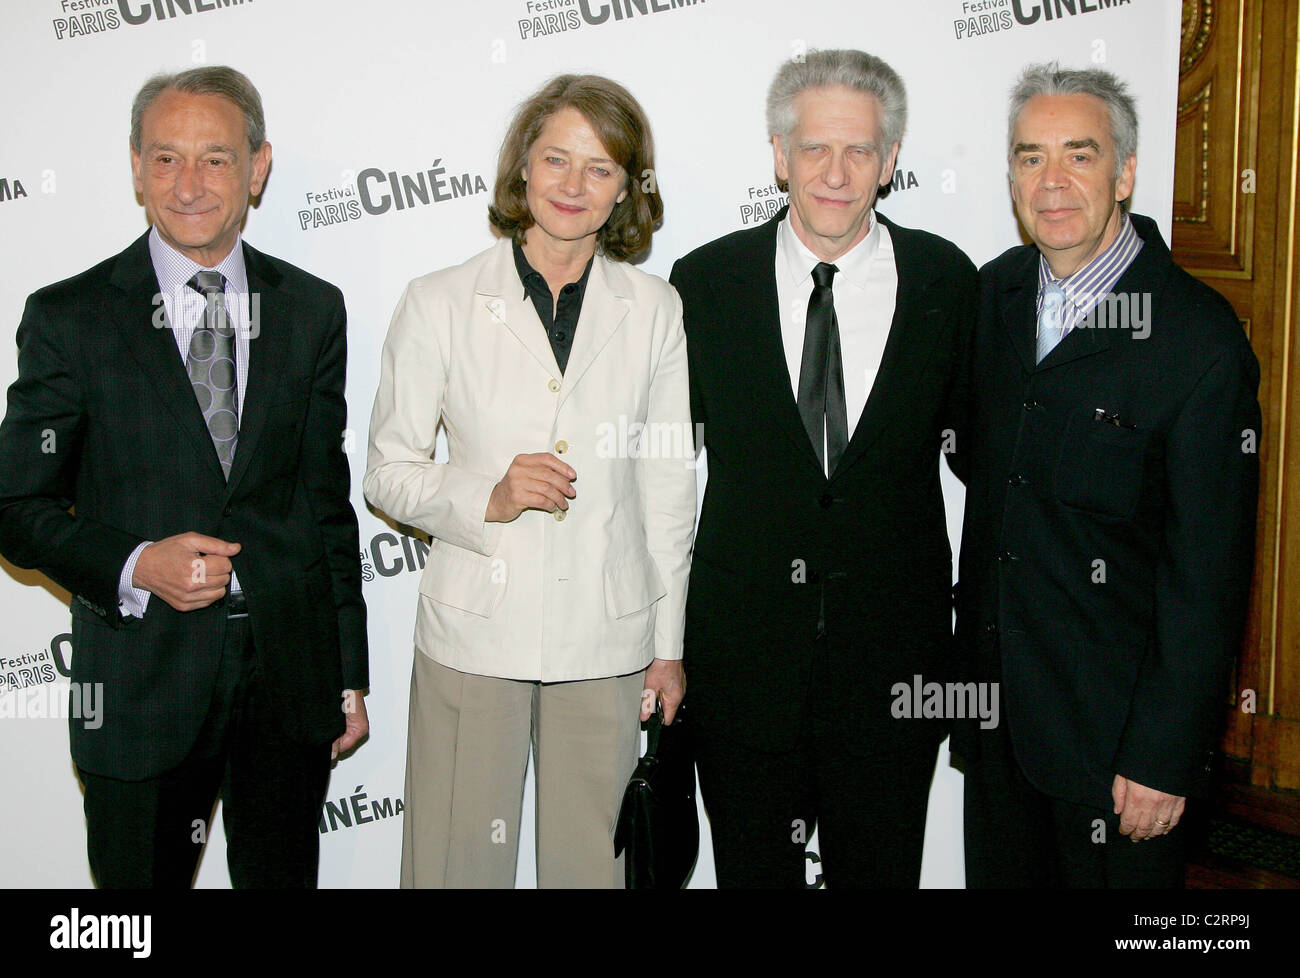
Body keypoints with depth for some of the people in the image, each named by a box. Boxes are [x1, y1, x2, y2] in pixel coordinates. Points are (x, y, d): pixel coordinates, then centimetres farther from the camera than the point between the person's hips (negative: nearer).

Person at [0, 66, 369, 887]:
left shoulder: (313, 310, 5)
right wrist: (135, 565, -19)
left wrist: (351, 673, 9)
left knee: (284, 876, 15)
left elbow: (328, 500, 8)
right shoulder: (68, 319, -3)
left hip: (292, 669, 2)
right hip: (141, 678, -2)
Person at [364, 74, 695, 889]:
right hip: (475, 634, -1)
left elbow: (669, 487, 7)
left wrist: (670, 644, 7)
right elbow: (388, 472, 2)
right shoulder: (439, 304, -1)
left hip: (606, 638, 1)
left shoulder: (654, 310, 4)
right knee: (459, 859, 7)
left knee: (593, 860, 10)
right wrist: (486, 499, -17)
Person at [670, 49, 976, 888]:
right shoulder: (705, 282, -4)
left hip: (892, 661, 0)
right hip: (742, 655, 0)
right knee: (751, 868, 16)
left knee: (881, 868, 17)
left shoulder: (949, 282, -4)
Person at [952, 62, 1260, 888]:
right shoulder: (995, 291, 3)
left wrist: (1165, 759, -15)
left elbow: (1209, 572, -16)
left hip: (1114, 723, -5)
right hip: (994, 694, 6)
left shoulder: (1201, 340, -17)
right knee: (998, 872, 17)